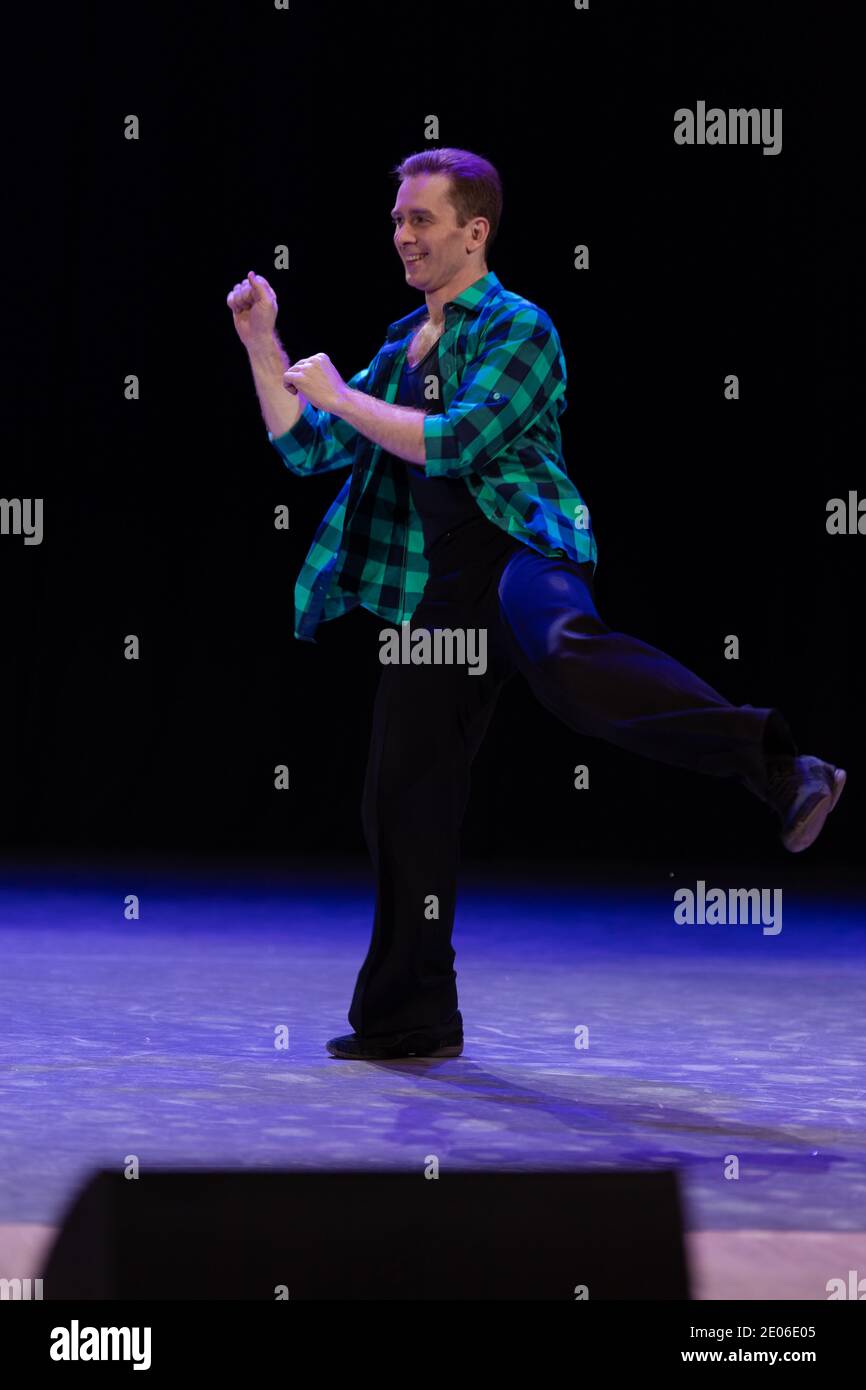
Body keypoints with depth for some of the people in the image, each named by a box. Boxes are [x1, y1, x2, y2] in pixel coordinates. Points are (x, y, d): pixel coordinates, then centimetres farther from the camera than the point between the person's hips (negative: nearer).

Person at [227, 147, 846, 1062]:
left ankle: (779, 773, -47)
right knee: (402, 797, 5)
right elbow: (305, 449, 22)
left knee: (563, 656, -42)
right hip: (443, 591, 7)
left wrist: (339, 395, -2)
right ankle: (410, 1015, 15)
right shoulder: (400, 348, 22)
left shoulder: (517, 328, -1)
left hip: (522, 547, -7)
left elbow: (451, 441, -14)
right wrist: (263, 346, 15)